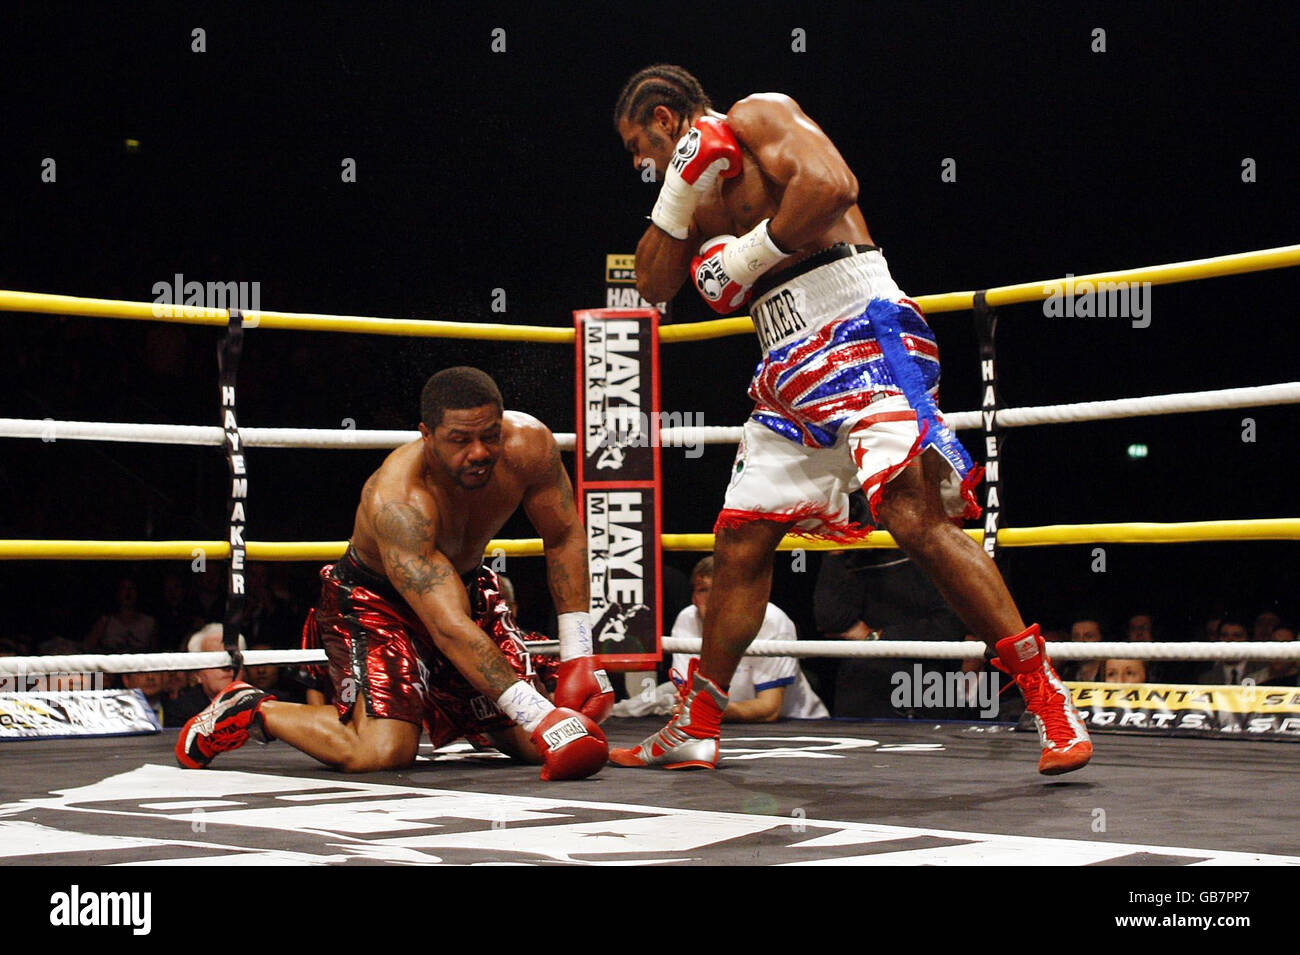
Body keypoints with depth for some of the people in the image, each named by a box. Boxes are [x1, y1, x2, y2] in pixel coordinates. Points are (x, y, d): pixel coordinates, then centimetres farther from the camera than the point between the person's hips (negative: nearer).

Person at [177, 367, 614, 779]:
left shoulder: (528, 443, -23)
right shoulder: (396, 503, -38)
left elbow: (564, 537, -5)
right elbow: (449, 627, -44)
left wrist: (578, 656, -12)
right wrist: (538, 713, -50)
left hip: (467, 585, 6)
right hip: (373, 597, -6)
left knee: (535, 745, 0)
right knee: (383, 751, -26)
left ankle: (440, 709, 30)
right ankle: (252, 710, -1)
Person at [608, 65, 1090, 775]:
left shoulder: (758, 115, 0)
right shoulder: (705, 186, 25)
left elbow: (833, 185, -17)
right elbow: (654, 285, 21)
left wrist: (746, 256, -9)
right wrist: (678, 186, 10)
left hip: (857, 325, -10)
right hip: (789, 365, 10)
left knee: (916, 515, -24)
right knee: (739, 540, 10)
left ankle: (1047, 700, -22)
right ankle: (694, 728, 20)